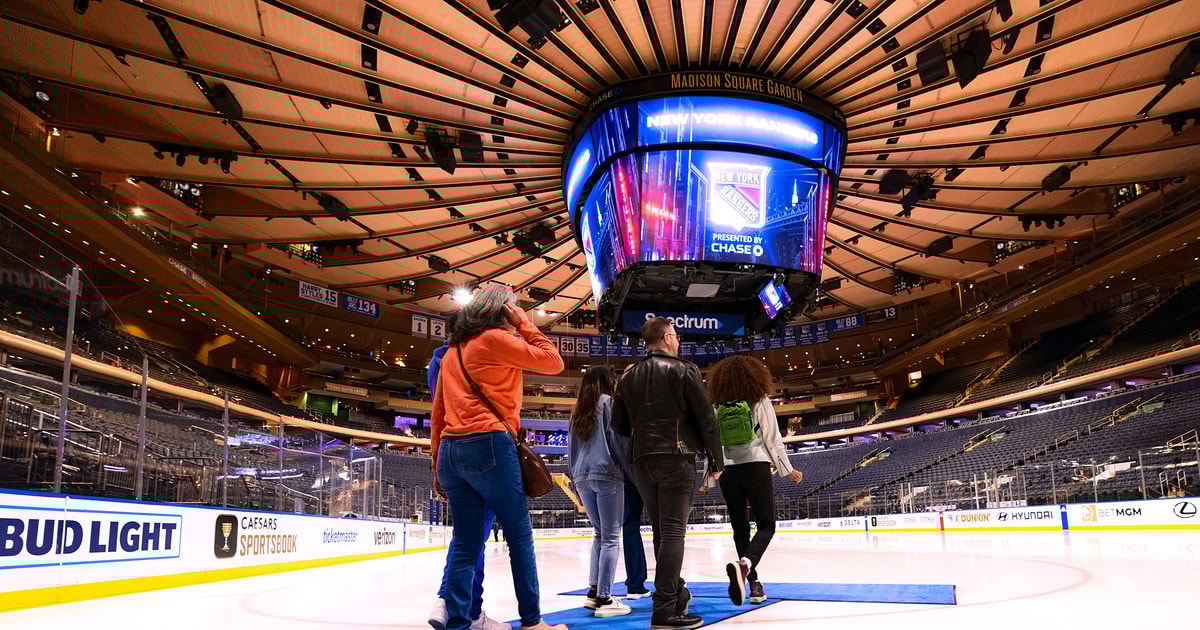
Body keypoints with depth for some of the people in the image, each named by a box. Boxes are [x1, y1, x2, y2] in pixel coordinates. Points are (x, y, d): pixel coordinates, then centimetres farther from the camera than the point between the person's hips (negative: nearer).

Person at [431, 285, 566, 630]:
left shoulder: (453, 350, 19)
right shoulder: (495, 338, -3)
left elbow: (438, 411, 19)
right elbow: (553, 362, -1)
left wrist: (437, 463, 22)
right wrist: (525, 324, 8)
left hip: (450, 450, 7)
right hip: (488, 445, -7)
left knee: (466, 542, 8)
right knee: (520, 536, 3)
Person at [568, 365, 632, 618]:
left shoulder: (578, 410, 17)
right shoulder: (608, 402, 0)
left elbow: (572, 448, 17)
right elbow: (619, 439, -8)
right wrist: (630, 470, 0)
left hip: (582, 477, 7)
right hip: (607, 474, -6)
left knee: (600, 533, 16)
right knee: (610, 537, -4)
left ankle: (594, 591, 11)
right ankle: (604, 599, -8)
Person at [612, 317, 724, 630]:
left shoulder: (629, 377, 12)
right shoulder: (683, 369, -2)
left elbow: (619, 424, 13)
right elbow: (705, 417, -5)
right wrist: (716, 460, 3)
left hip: (642, 461, 6)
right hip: (676, 458, -5)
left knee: (661, 531, 15)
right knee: (672, 531, -7)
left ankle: (676, 593, 27)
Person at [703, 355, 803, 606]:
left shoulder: (719, 408, 6)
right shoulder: (761, 401, -1)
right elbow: (773, 438, -2)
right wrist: (787, 469, 8)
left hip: (728, 472, 3)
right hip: (756, 468, -3)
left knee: (740, 528, 14)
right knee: (766, 525, 4)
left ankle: (754, 584, 14)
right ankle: (744, 564, -24)